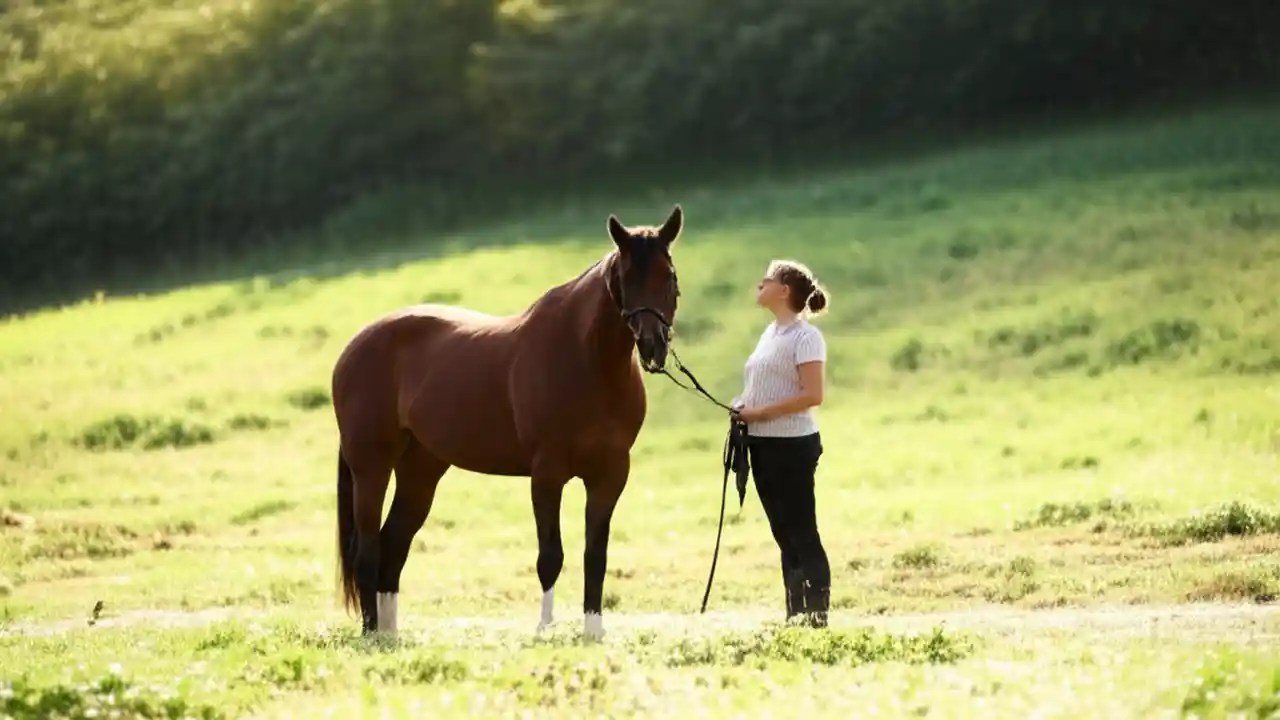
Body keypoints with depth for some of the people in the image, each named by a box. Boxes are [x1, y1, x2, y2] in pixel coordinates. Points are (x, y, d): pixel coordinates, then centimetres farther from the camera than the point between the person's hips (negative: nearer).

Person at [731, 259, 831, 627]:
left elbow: (812, 395, -20)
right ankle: (795, 612, 15)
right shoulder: (771, 333, 15)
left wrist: (760, 412, -19)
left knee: (801, 532, -7)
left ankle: (817, 613, -6)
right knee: (784, 533, 11)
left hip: (792, 444, -9)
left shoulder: (804, 337, -11)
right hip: (763, 443, 9)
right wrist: (743, 407, 5)